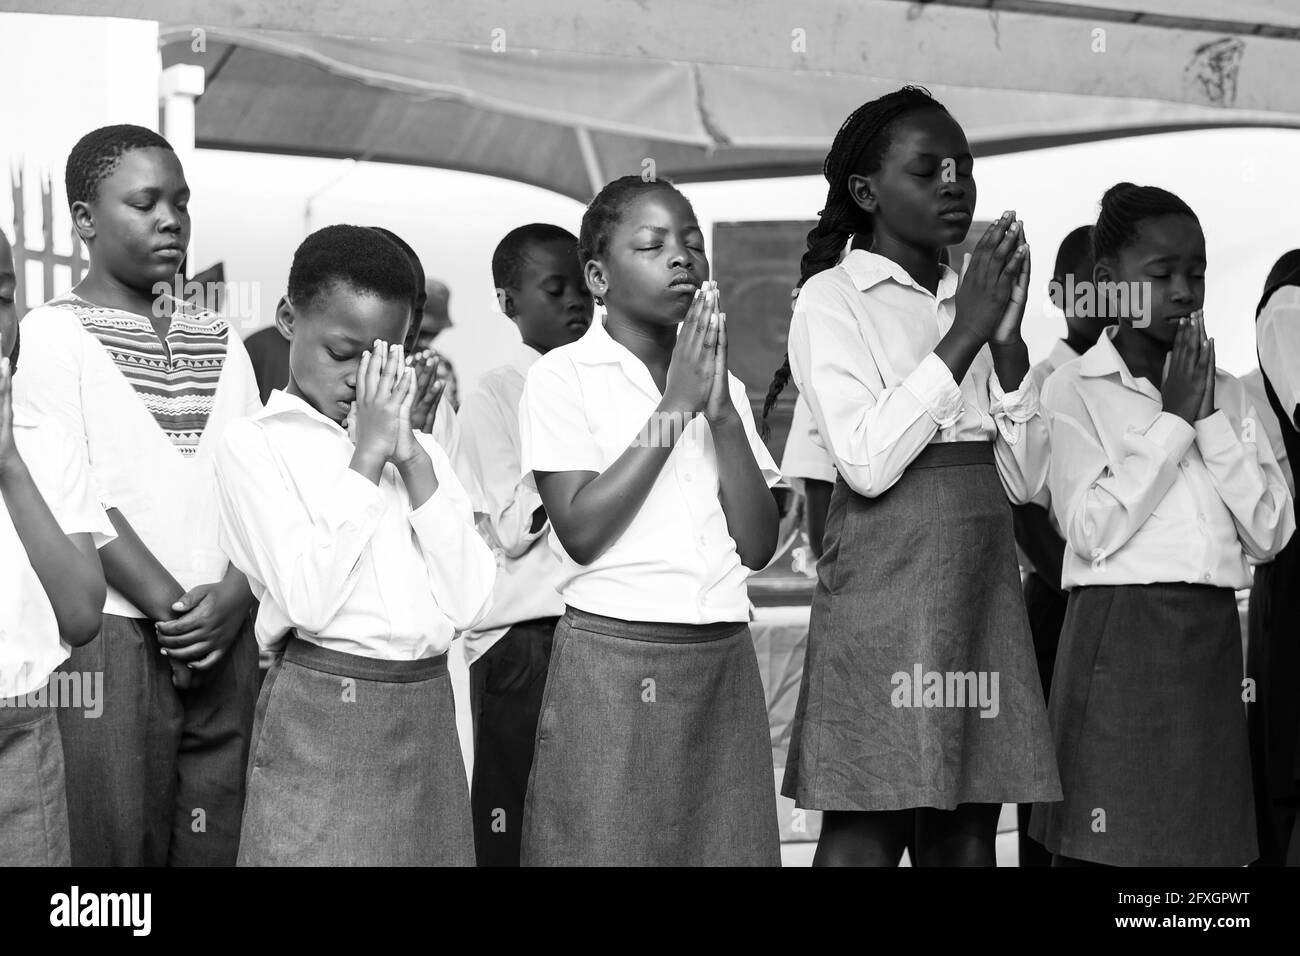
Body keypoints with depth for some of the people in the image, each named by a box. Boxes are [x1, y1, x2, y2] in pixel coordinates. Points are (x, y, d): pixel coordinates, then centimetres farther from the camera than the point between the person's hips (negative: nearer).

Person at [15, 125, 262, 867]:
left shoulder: (220, 342, 15)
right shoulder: (53, 334, -1)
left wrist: (234, 595, -8)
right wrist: (171, 608, -13)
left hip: (227, 634, 5)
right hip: (115, 636, -4)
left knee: (216, 843, 6)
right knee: (118, 840, -4)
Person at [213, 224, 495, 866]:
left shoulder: (415, 447, 13)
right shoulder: (254, 444, -2)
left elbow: (468, 601, 0)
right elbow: (308, 601, -16)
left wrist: (411, 457, -5)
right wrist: (366, 456, -10)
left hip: (427, 710, 5)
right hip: (324, 713, -5)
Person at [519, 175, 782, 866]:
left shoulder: (719, 383, 12)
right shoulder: (563, 376, -3)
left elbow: (758, 546, 3)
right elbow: (581, 531, -15)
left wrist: (722, 413, -7)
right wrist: (673, 408, -13)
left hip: (724, 659, 5)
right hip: (613, 661, -5)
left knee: (726, 846, 5)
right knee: (606, 846, -1)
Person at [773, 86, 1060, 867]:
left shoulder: (972, 298, 16)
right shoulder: (833, 296, -1)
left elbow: (1024, 478, 9)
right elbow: (868, 462, -15)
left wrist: (1007, 338, -3)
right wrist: (963, 334, -12)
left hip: (983, 582, 6)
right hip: (888, 581, -6)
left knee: (968, 832, 5)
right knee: (866, 833, -6)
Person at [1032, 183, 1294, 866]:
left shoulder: (1223, 393, 14)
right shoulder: (1075, 388, -1)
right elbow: (1093, 530, -14)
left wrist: (1211, 418, -3)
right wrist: (1172, 419, -8)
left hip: (1212, 638, 5)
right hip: (1119, 637, -5)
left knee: (1209, 839, 4)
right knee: (1103, 847, -4)